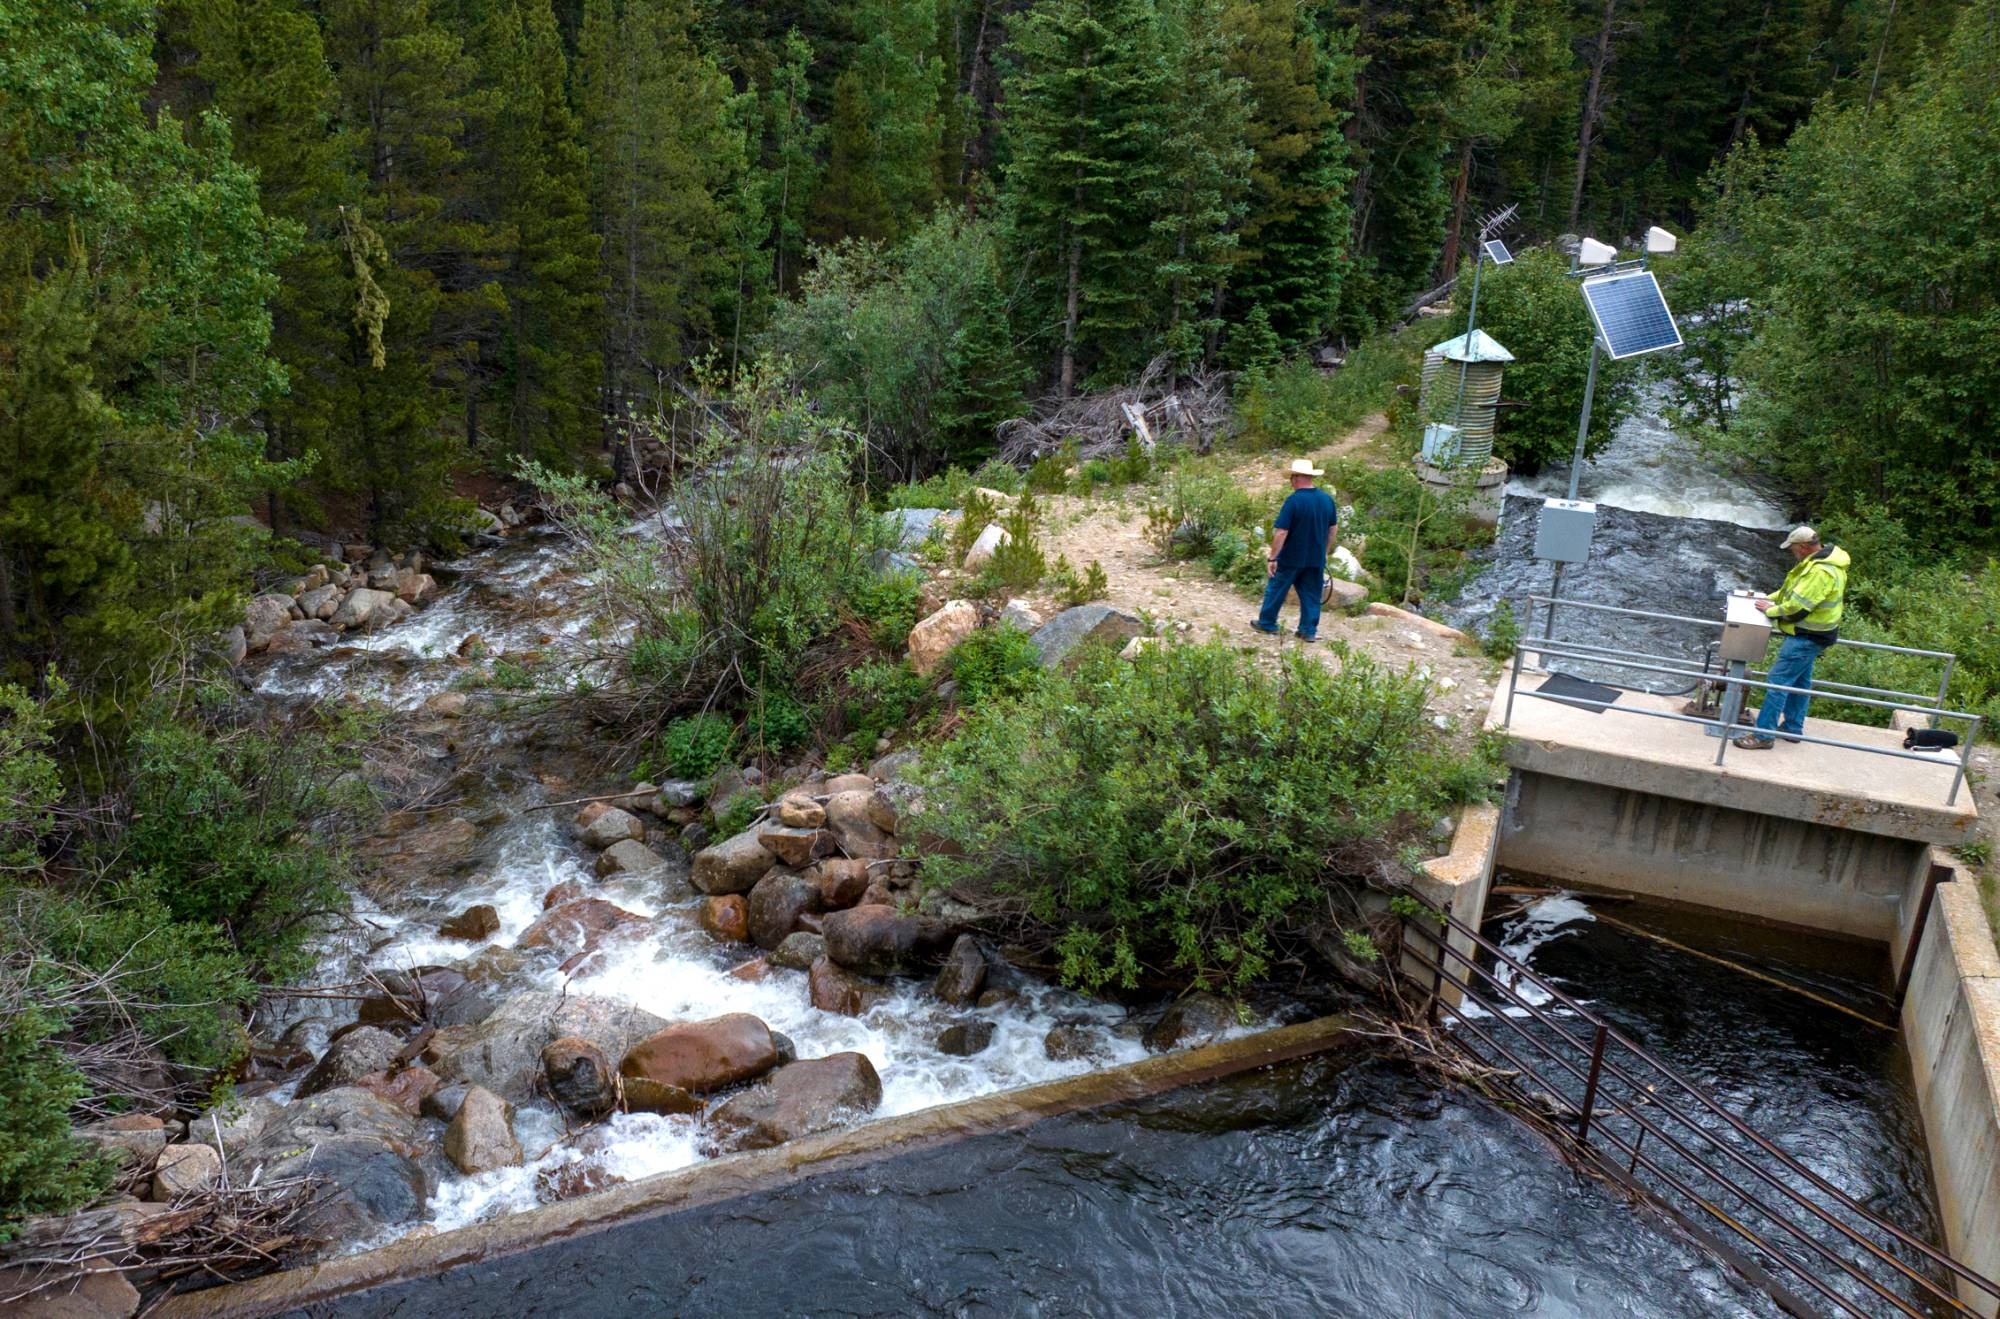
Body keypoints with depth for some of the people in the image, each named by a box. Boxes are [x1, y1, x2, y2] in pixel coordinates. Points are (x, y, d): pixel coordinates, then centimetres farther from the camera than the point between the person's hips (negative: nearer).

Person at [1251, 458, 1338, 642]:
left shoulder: (1294, 500, -20)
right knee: (1311, 594, 13)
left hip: (1291, 558, -5)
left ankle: (1266, 623, 24)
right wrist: (1325, 551, 22)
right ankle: (1309, 631, 14)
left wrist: (1272, 558, -16)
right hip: (1316, 558, 5)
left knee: (1276, 589, 13)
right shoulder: (1327, 499, -1)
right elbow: (1333, 528, 10)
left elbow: (1281, 532, -21)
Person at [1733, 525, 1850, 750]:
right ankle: (1792, 728, 31)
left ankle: (1762, 735, -8)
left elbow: (1797, 607, -25)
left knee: (1779, 681, -9)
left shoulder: (1821, 572, -26)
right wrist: (1769, 599, 10)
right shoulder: (1820, 560, 8)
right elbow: (1795, 589, 18)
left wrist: (1771, 610, -10)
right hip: (1809, 634, 11)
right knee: (1800, 681, 20)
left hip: (1806, 638, -11)